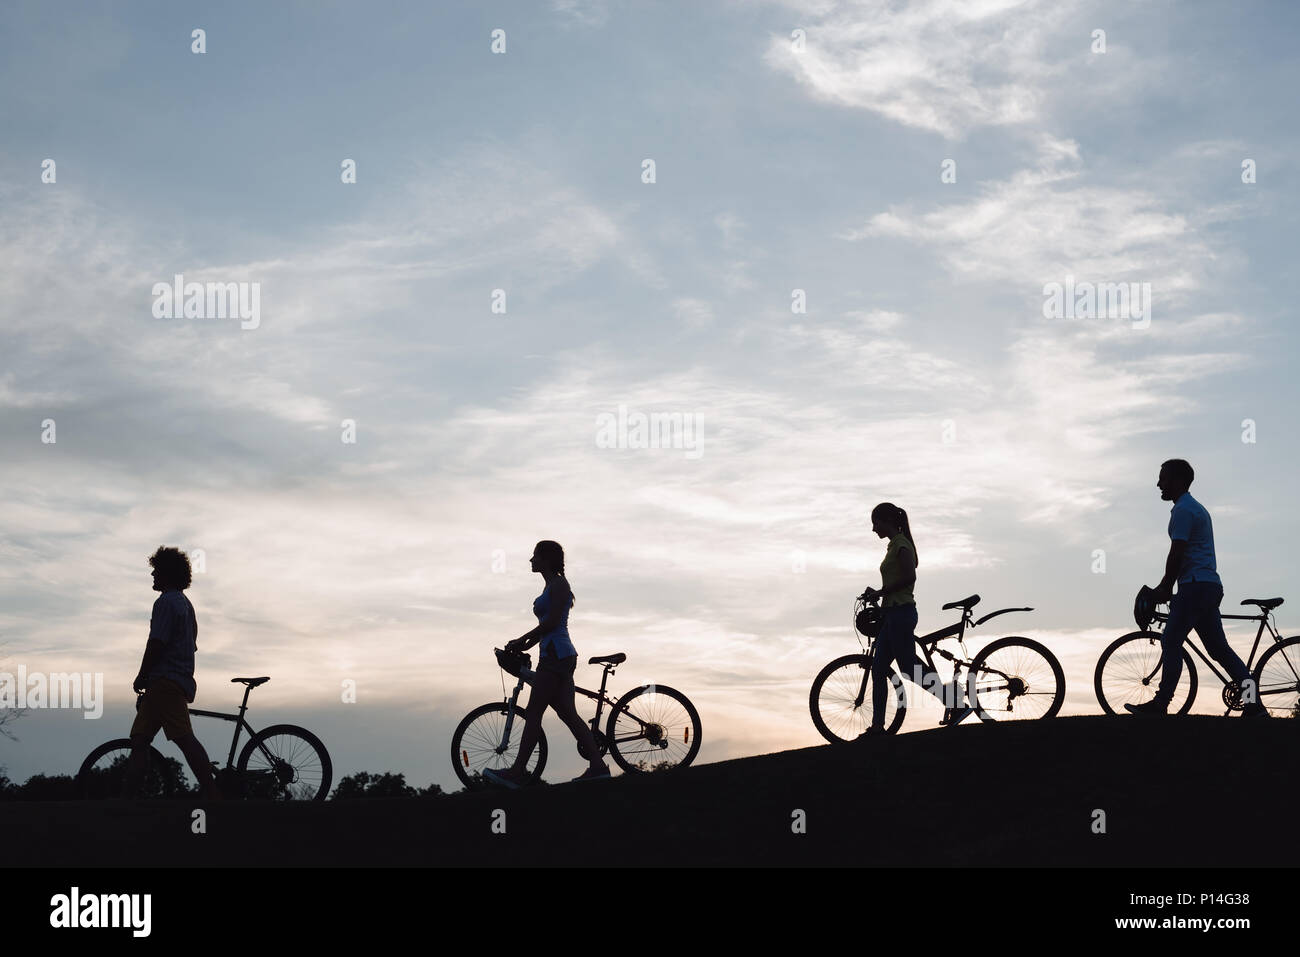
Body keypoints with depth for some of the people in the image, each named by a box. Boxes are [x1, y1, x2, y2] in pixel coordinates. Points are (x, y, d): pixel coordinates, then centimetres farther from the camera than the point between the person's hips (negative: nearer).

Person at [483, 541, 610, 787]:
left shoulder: (559, 584, -7)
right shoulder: (551, 586, 22)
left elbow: (552, 621, -16)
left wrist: (522, 640, -12)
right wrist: (523, 645, 14)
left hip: (556, 654, -10)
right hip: (561, 656, 10)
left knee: (533, 713, -9)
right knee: (568, 714, 5)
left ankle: (517, 771, -10)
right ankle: (598, 766, 1)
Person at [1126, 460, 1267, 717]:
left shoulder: (1183, 510, -10)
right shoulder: (1195, 508, 24)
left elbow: (1176, 554, -15)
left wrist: (1165, 589, -6)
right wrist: (1165, 588, 21)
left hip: (1196, 585, -10)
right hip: (1210, 586, 10)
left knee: (1171, 641, -10)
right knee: (1219, 648, 9)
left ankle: (1161, 703, -13)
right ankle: (1255, 705, 6)